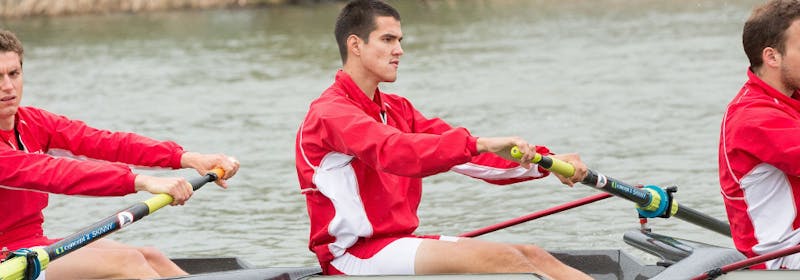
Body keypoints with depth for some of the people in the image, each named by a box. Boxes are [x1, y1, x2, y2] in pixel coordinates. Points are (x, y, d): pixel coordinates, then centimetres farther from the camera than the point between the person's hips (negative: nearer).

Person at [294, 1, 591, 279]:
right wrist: (479, 144, -39)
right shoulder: (330, 113, -10)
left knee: (533, 256, -5)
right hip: (354, 255, -9)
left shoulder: (397, 109, 19)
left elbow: (464, 152, 10)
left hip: (398, 241, 9)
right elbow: (393, 152, -30)